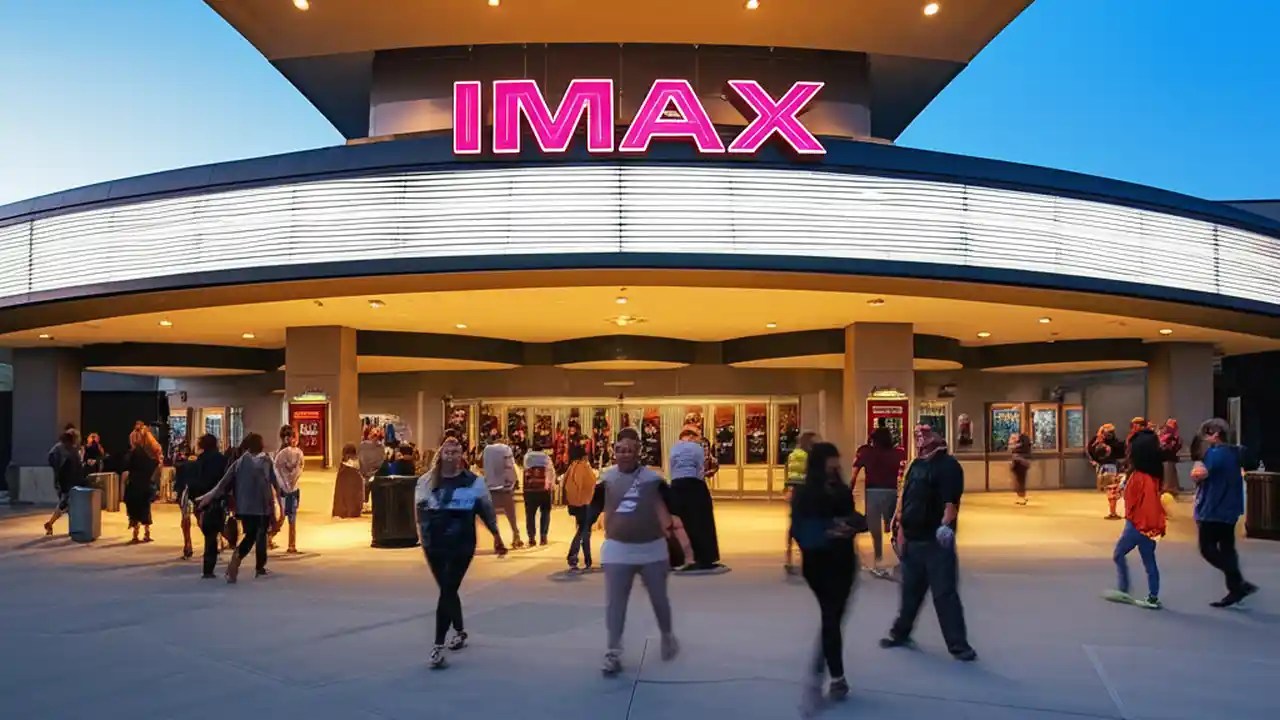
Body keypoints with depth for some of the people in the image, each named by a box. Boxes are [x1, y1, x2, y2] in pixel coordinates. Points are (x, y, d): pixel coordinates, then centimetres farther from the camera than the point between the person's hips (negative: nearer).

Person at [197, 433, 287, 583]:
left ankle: (236, 558, -8)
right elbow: (275, 480, -3)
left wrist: (209, 496, 8)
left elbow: (225, 481, 3)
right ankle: (260, 567, 10)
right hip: (263, 504, -3)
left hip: (245, 505, 3)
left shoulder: (240, 461, 4)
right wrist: (284, 492, 12)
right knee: (261, 534, 10)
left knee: (250, 535, 13)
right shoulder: (266, 460, -4)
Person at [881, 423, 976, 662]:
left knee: (945, 593, -3)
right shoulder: (916, 464, 13)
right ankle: (900, 633, 34)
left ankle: (958, 645, 6)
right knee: (910, 589, 19)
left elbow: (952, 501, -21)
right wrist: (901, 526, 17)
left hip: (936, 541, -7)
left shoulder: (948, 465, -12)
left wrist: (946, 525, -32)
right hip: (913, 538, 8)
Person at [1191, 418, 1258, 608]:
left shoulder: (1215, 453, -17)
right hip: (1229, 509, 9)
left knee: (1207, 549, -2)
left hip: (1214, 510, -9)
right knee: (1227, 549, 12)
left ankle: (1240, 583, -6)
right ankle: (1235, 588, 13)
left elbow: (1201, 474, -31)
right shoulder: (1233, 453, 12)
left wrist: (1196, 473, -10)